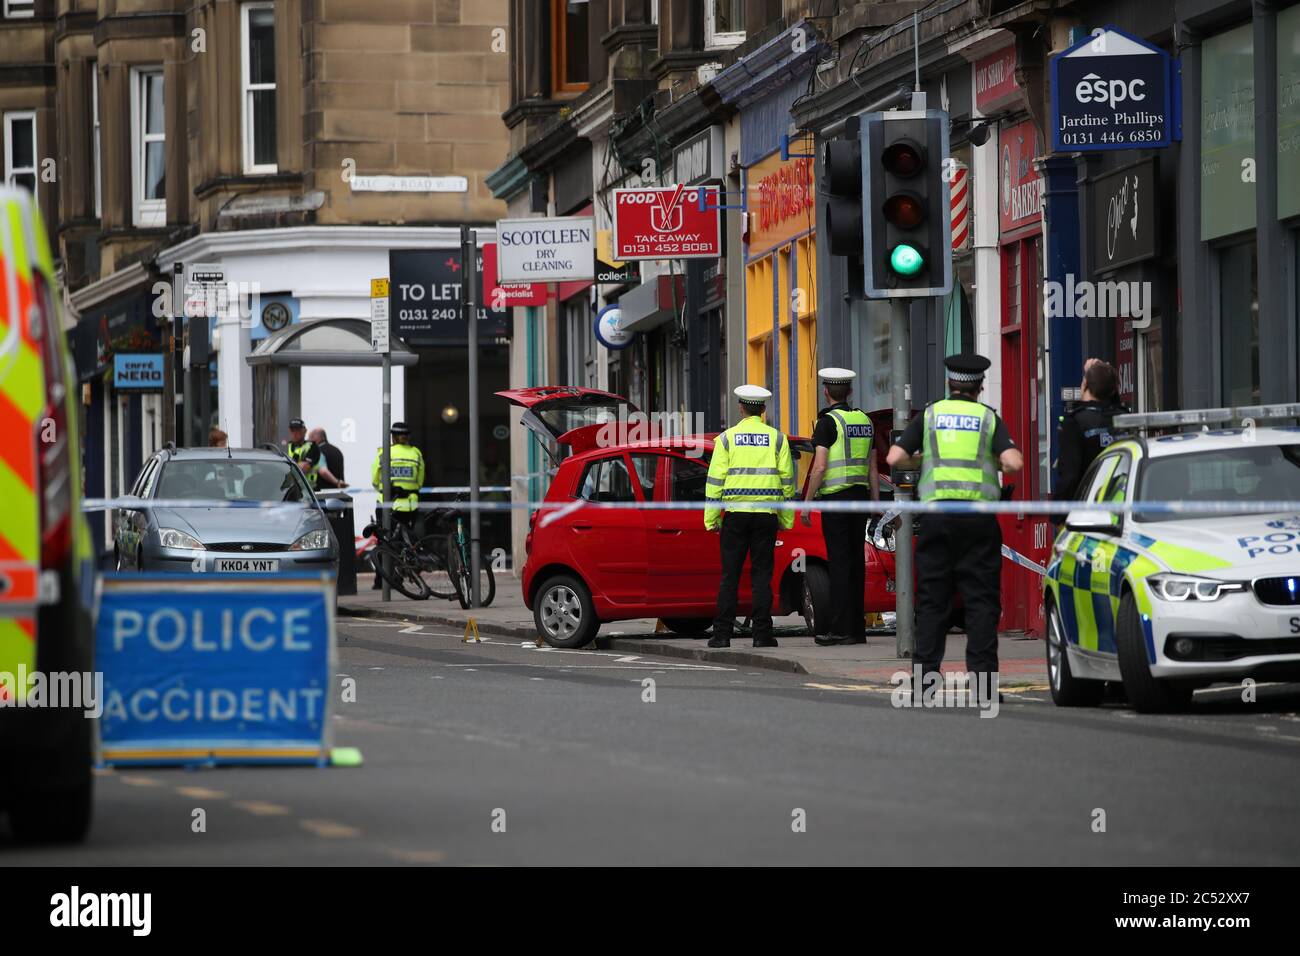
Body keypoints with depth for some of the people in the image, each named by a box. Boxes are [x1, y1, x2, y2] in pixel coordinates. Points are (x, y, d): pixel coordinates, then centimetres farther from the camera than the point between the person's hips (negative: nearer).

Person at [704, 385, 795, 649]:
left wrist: (711, 518, 3)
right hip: (766, 514, 1)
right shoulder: (777, 438, 5)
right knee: (762, 575, 4)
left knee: (730, 575, 2)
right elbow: (787, 479, 6)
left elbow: (715, 479, -1)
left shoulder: (727, 438, 2)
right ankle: (762, 633, -1)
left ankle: (722, 634, -2)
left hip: (735, 513, -1)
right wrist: (787, 519, 12)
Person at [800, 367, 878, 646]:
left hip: (835, 497, -7)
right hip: (860, 495, 7)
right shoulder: (864, 420, 12)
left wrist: (807, 503, -10)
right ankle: (857, 628, 11)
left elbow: (819, 467, -14)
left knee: (839, 562, -8)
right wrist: (876, 503, 19)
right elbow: (872, 468, 15)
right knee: (856, 562, 9)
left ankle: (841, 628, -10)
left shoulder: (828, 422, -9)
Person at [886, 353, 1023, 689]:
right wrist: (998, 461, 16)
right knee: (981, 601, 0)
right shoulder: (989, 418, 7)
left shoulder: (929, 415, 9)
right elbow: (1014, 463, -7)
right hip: (979, 516, -1)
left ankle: (925, 675, 2)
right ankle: (982, 678, -5)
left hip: (937, 514, 1)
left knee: (932, 599, 5)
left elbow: (895, 458, 1)